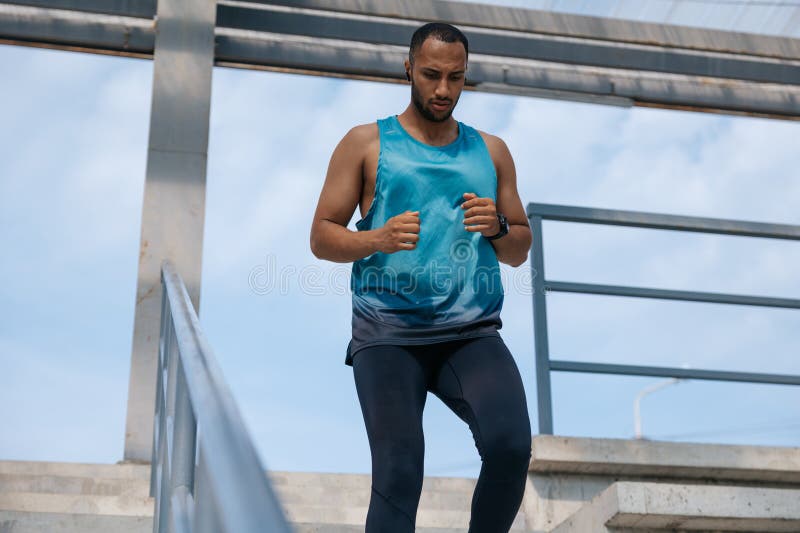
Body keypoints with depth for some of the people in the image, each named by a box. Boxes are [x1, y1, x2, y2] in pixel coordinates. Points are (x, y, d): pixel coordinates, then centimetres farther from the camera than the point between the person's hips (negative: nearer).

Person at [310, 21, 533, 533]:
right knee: (399, 473, -14)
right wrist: (378, 239, -12)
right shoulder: (367, 143, 11)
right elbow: (322, 236, 8)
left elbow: (520, 251, 21)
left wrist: (498, 227, -2)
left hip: (473, 334, 2)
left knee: (511, 446, -21)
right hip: (389, 335, -2)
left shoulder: (491, 151, 19)